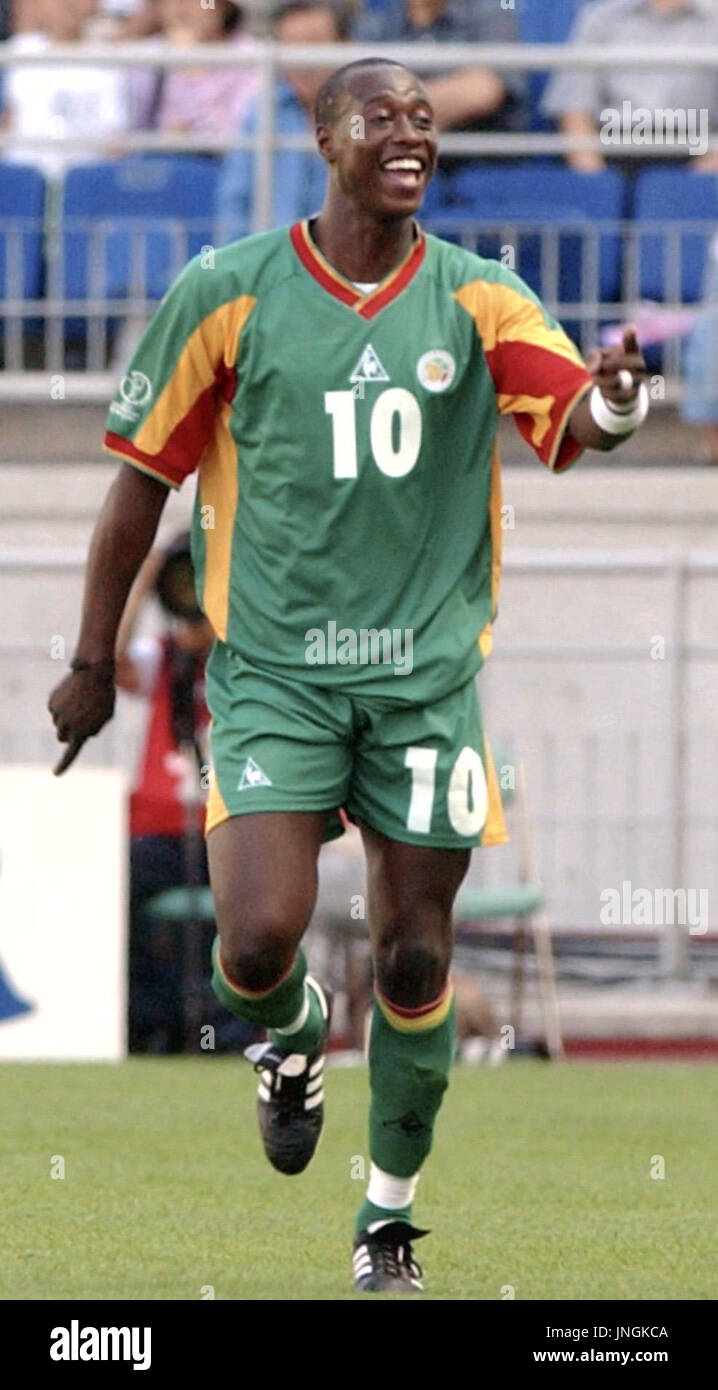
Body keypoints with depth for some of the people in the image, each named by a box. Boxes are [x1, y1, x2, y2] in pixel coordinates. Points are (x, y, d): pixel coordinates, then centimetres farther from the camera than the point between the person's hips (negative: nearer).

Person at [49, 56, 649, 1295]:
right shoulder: (227, 295, -3)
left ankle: (388, 1224, 21)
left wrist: (605, 408, -41)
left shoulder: (476, 299, 1)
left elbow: (571, 406, -16)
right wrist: (92, 661, 7)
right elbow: (143, 477, 5)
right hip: (273, 670, -2)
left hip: (427, 674, 2)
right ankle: (291, 1036, 19)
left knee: (413, 960, 3)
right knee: (260, 939, -17)